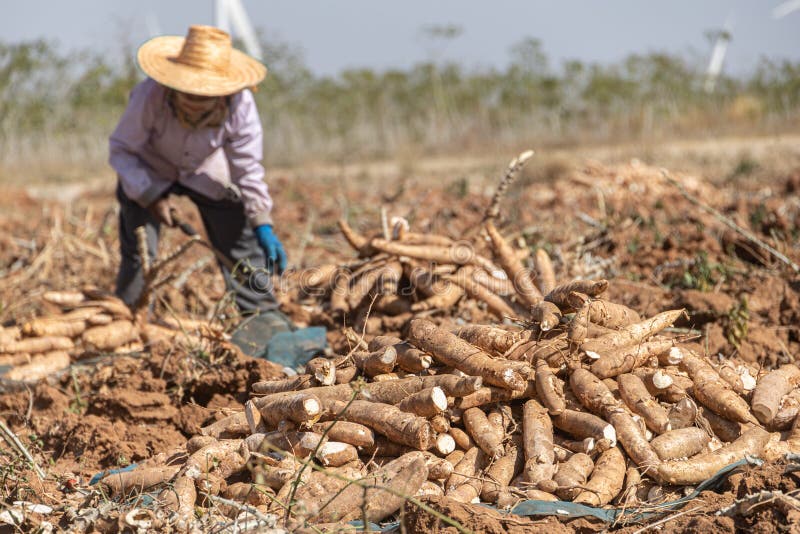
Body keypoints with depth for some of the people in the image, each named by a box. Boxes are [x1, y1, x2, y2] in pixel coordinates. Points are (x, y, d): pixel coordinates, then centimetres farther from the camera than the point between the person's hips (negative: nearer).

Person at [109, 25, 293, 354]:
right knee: (138, 250, -7)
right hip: (149, 173, -1)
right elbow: (121, 150, -23)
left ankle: (264, 315, 8)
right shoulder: (150, 96, -39)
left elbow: (248, 167, -20)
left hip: (208, 173, 1)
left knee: (239, 239, -3)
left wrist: (263, 225, -23)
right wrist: (152, 196, -31)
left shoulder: (239, 105, -34)